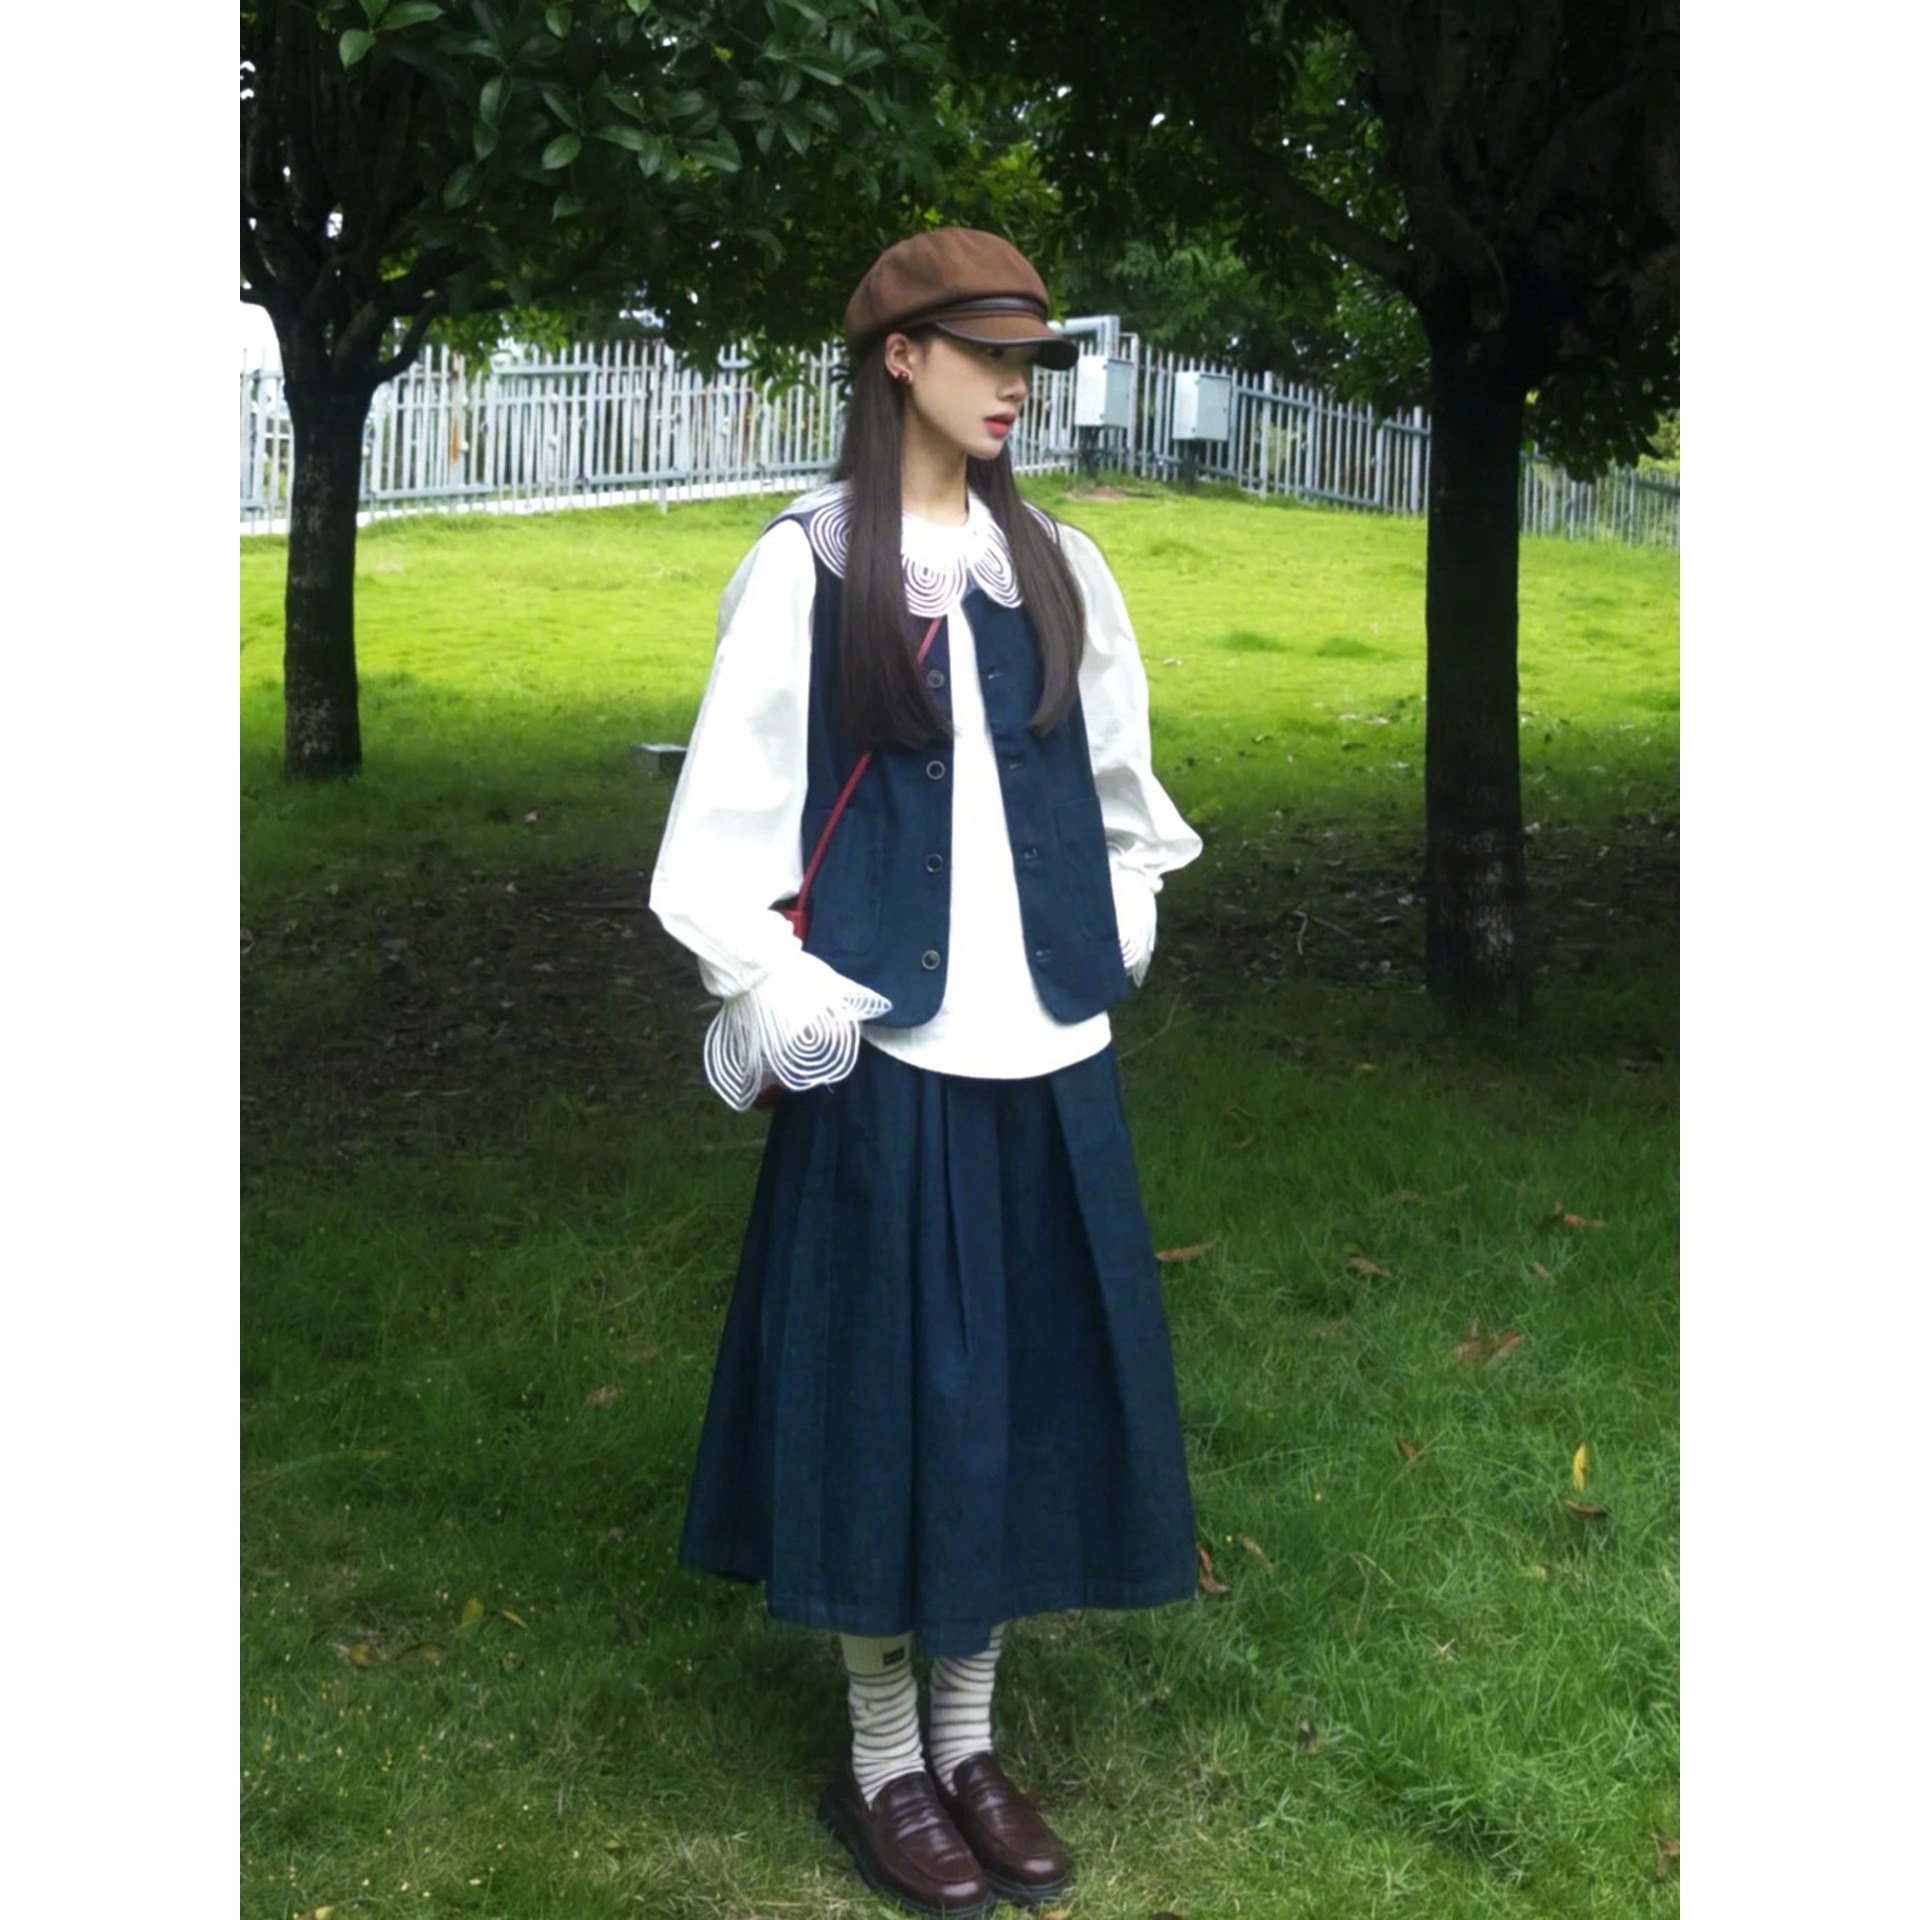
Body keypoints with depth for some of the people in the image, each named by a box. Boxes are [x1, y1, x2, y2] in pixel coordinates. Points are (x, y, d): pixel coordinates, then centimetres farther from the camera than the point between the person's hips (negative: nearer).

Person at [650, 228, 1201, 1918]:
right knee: (890, 1390, 3)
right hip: (885, 1052, -5)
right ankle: (882, 1761, 19)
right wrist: (779, 1005, -9)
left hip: (1044, 1051, 5)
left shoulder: (1057, 568, 8)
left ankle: (970, 1741, 25)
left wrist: (1115, 940, 13)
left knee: (1025, 1388, 10)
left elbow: (1118, 783, 19)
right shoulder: (805, 567, -4)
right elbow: (730, 814, -5)